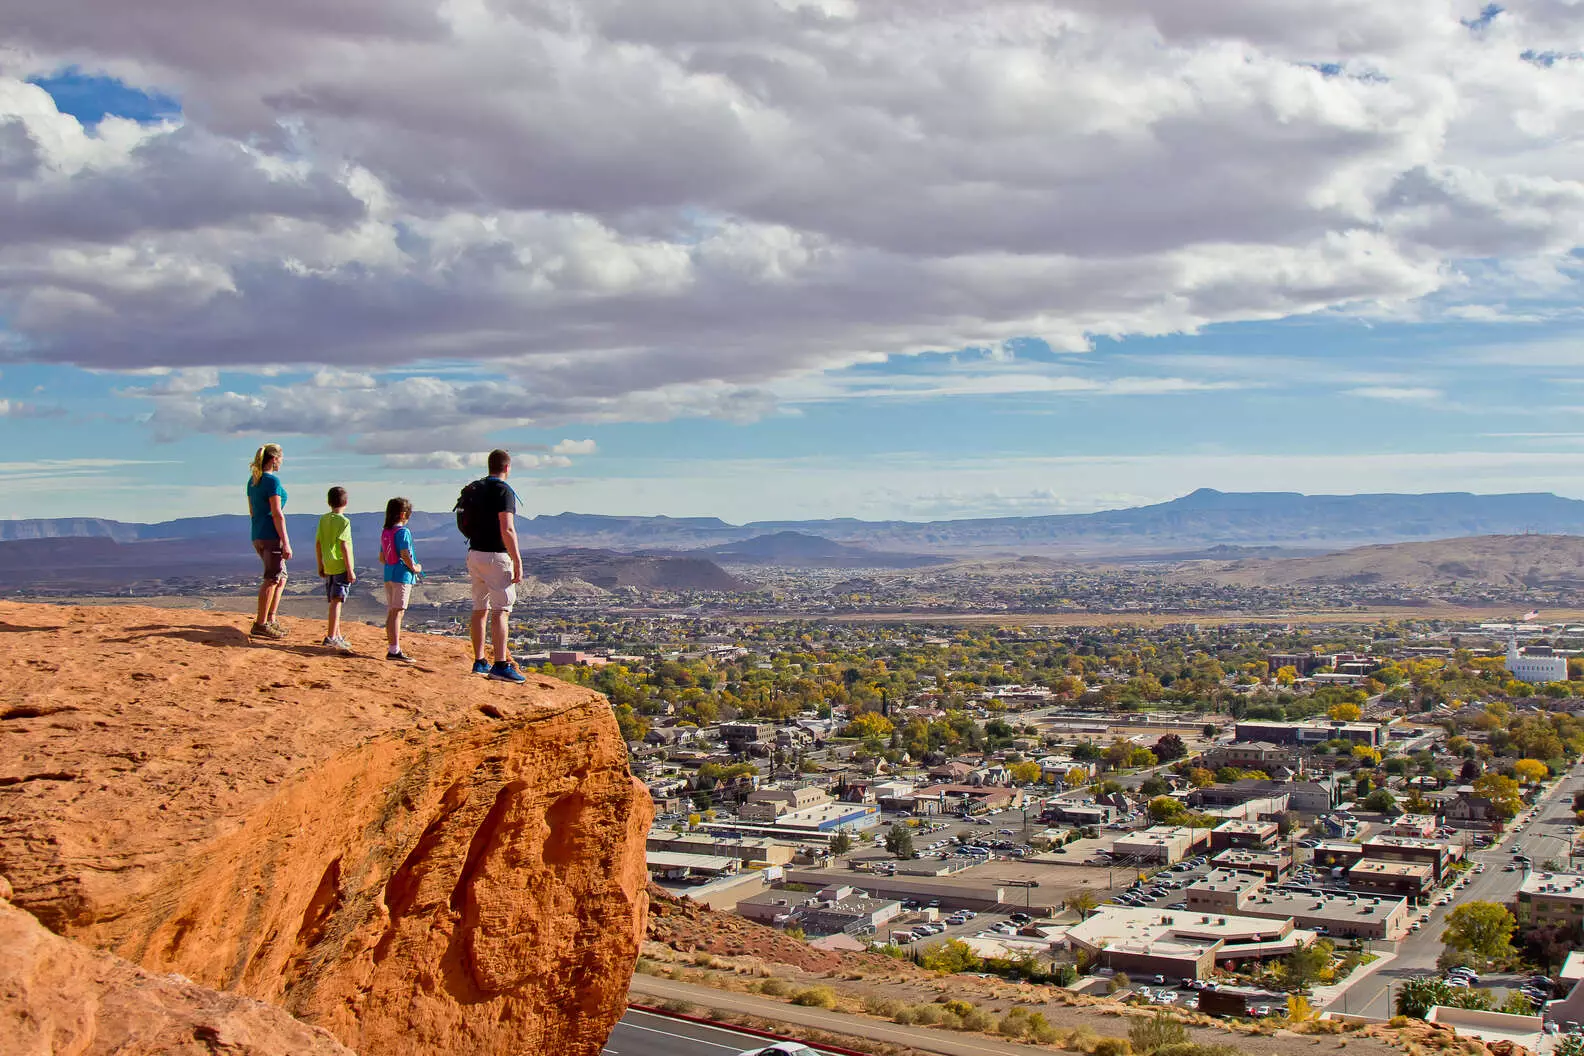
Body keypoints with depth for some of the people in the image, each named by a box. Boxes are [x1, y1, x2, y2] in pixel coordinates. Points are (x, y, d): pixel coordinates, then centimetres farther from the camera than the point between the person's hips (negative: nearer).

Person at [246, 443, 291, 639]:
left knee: (281, 577, 17)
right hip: (272, 535, -9)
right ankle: (260, 624, -6)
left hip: (257, 536, 9)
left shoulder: (253, 481, 14)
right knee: (271, 579, -6)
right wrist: (286, 543, -17)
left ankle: (271, 619, 16)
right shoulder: (272, 480, -13)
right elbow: (277, 514, -17)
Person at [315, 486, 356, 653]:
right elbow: (344, 546, -15)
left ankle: (338, 636, 21)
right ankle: (331, 637, -13)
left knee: (334, 602, 14)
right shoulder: (344, 521, -11)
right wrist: (350, 570, -13)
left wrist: (320, 566, 18)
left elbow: (318, 544, 10)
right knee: (337, 602, -8)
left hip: (328, 568, 7)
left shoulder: (323, 520, 8)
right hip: (341, 567, -7)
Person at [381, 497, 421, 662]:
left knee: (391, 613, 12)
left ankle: (392, 647, 18)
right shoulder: (403, 531, -12)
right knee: (397, 612, -7)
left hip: (388, 575, 8)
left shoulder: (385, 532, 12)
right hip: (402, 575, -8)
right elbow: (404, 555, -21)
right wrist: (415, 568, -7)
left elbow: (382, 557, 14)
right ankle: (394, 650, -8)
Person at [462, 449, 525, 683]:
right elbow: (507, 530, -20)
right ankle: (501, 665, -14)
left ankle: (479, 662, 18)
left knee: (480, 609, 13)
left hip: (474, 554, 8)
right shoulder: (503, 490, -13)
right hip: (496, 556, -8)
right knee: (501, 610, -8)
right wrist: (517, 562, -18)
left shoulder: (474, 489, 12)